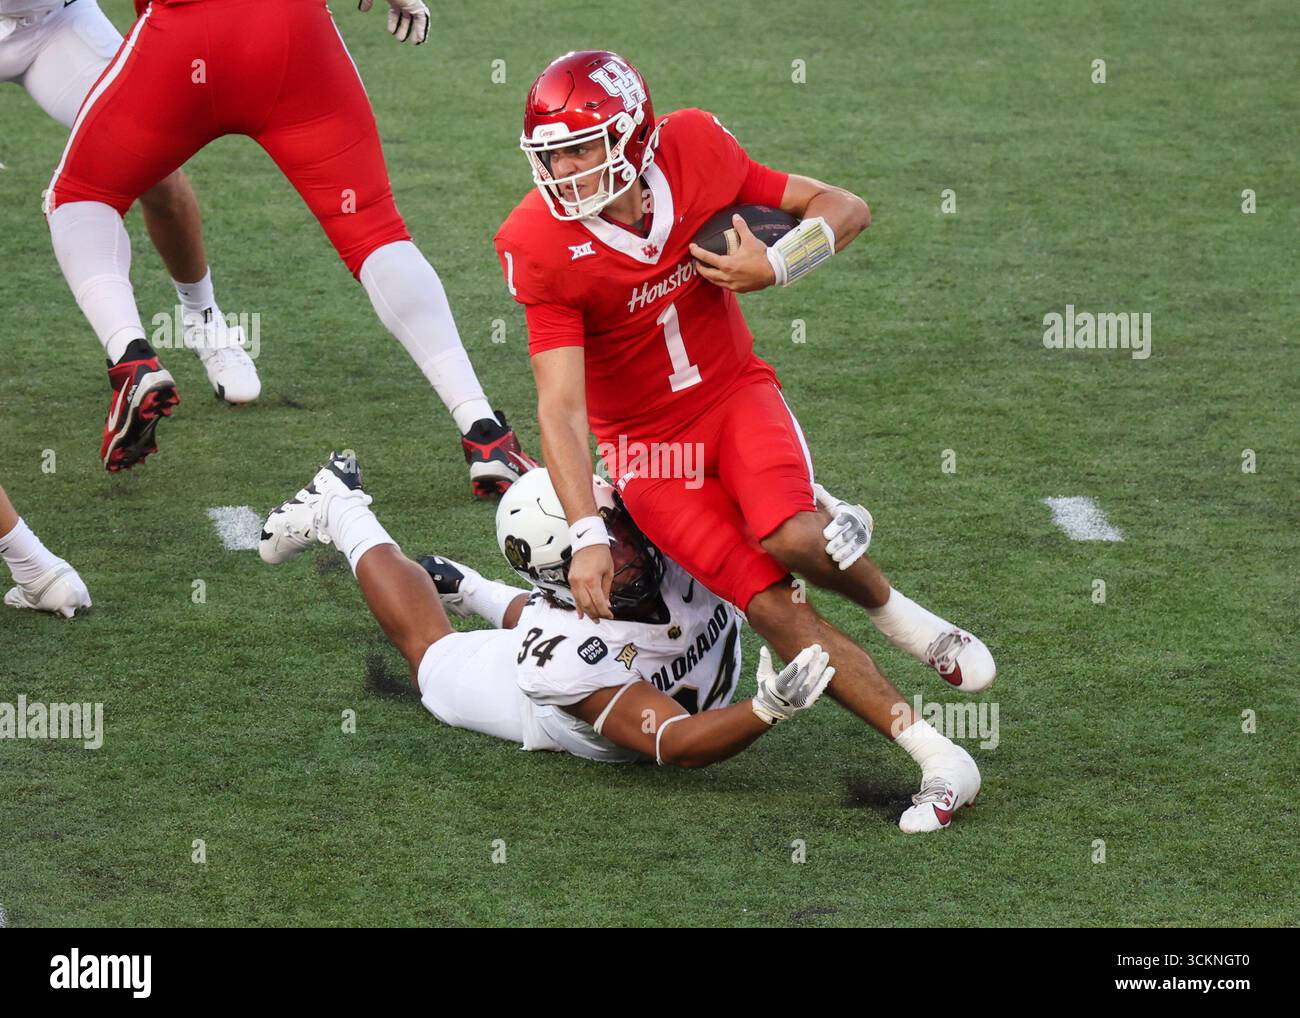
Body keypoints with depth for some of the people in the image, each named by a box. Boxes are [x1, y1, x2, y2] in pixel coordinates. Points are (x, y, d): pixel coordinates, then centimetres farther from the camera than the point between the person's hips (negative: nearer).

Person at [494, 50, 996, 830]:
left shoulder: (695, 155, -15)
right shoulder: (545, 248, -21)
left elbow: (846, 209, -4)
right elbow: (560, 403, -25)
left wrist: (777, 266, -24)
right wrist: (588, 535, -34)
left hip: (734, 393, 1)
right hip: (647, 441, -1)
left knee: (790, 539, -29)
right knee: (771, 605, -16)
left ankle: (891, 610, 3)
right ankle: (936, 757, -11)